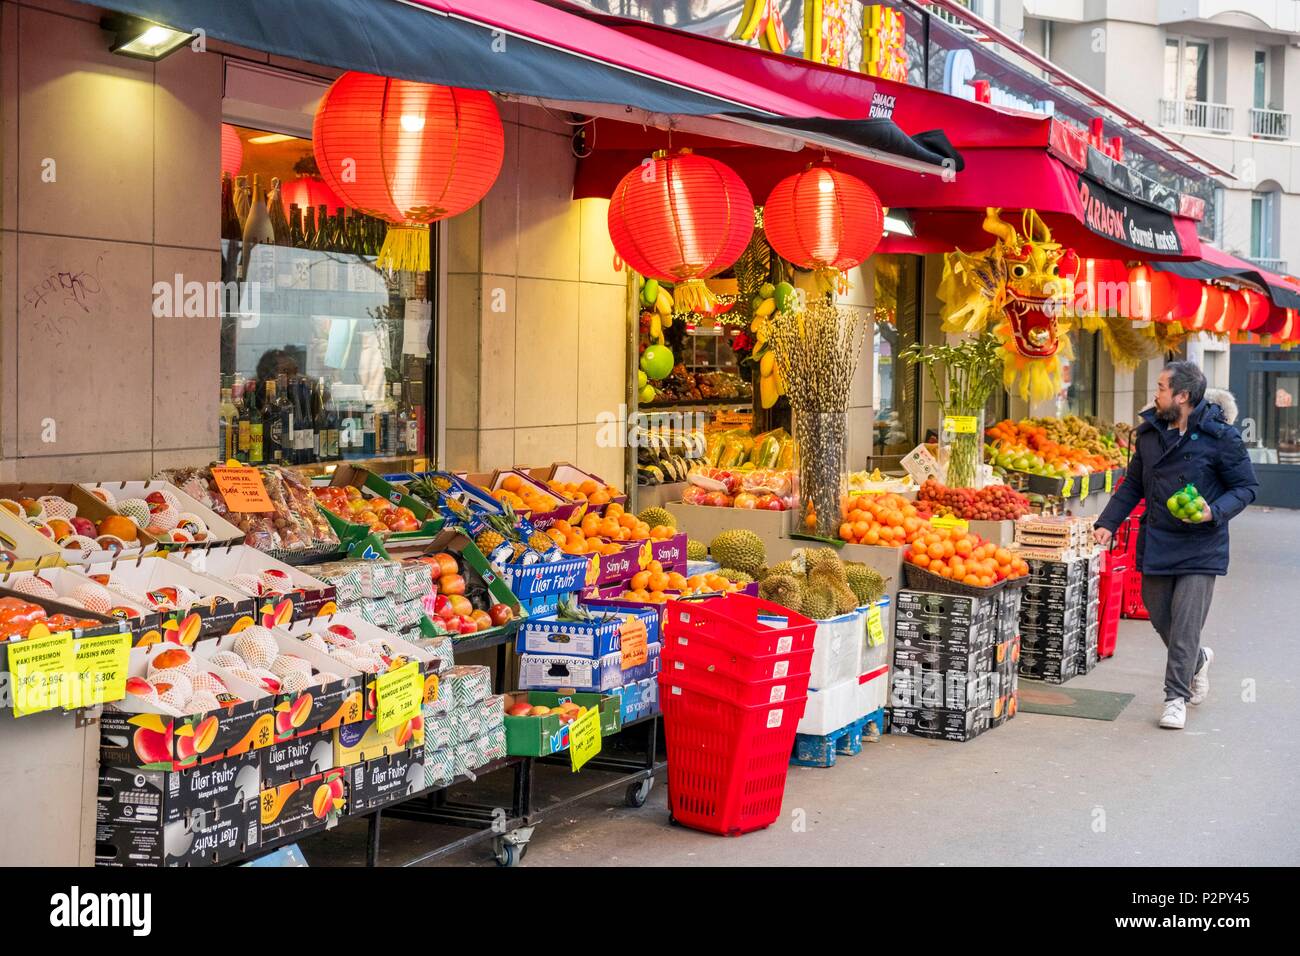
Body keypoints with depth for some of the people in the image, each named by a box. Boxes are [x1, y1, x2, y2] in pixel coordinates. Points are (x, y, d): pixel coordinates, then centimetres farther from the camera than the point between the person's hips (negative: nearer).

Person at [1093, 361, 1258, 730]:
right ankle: (1198, 660, 42)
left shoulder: (1220, 437, -10)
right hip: (1156, 544, 5)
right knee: (1161, 619, 14)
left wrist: (1214, 512, -21)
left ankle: (1177, 697, 4)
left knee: (1185, 625, -6)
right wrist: (1108, 523, 8)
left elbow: (1246, 487, -4)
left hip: (1200, 547, -5)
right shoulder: (1149, 432, 6)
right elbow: (1133, 484, 16)